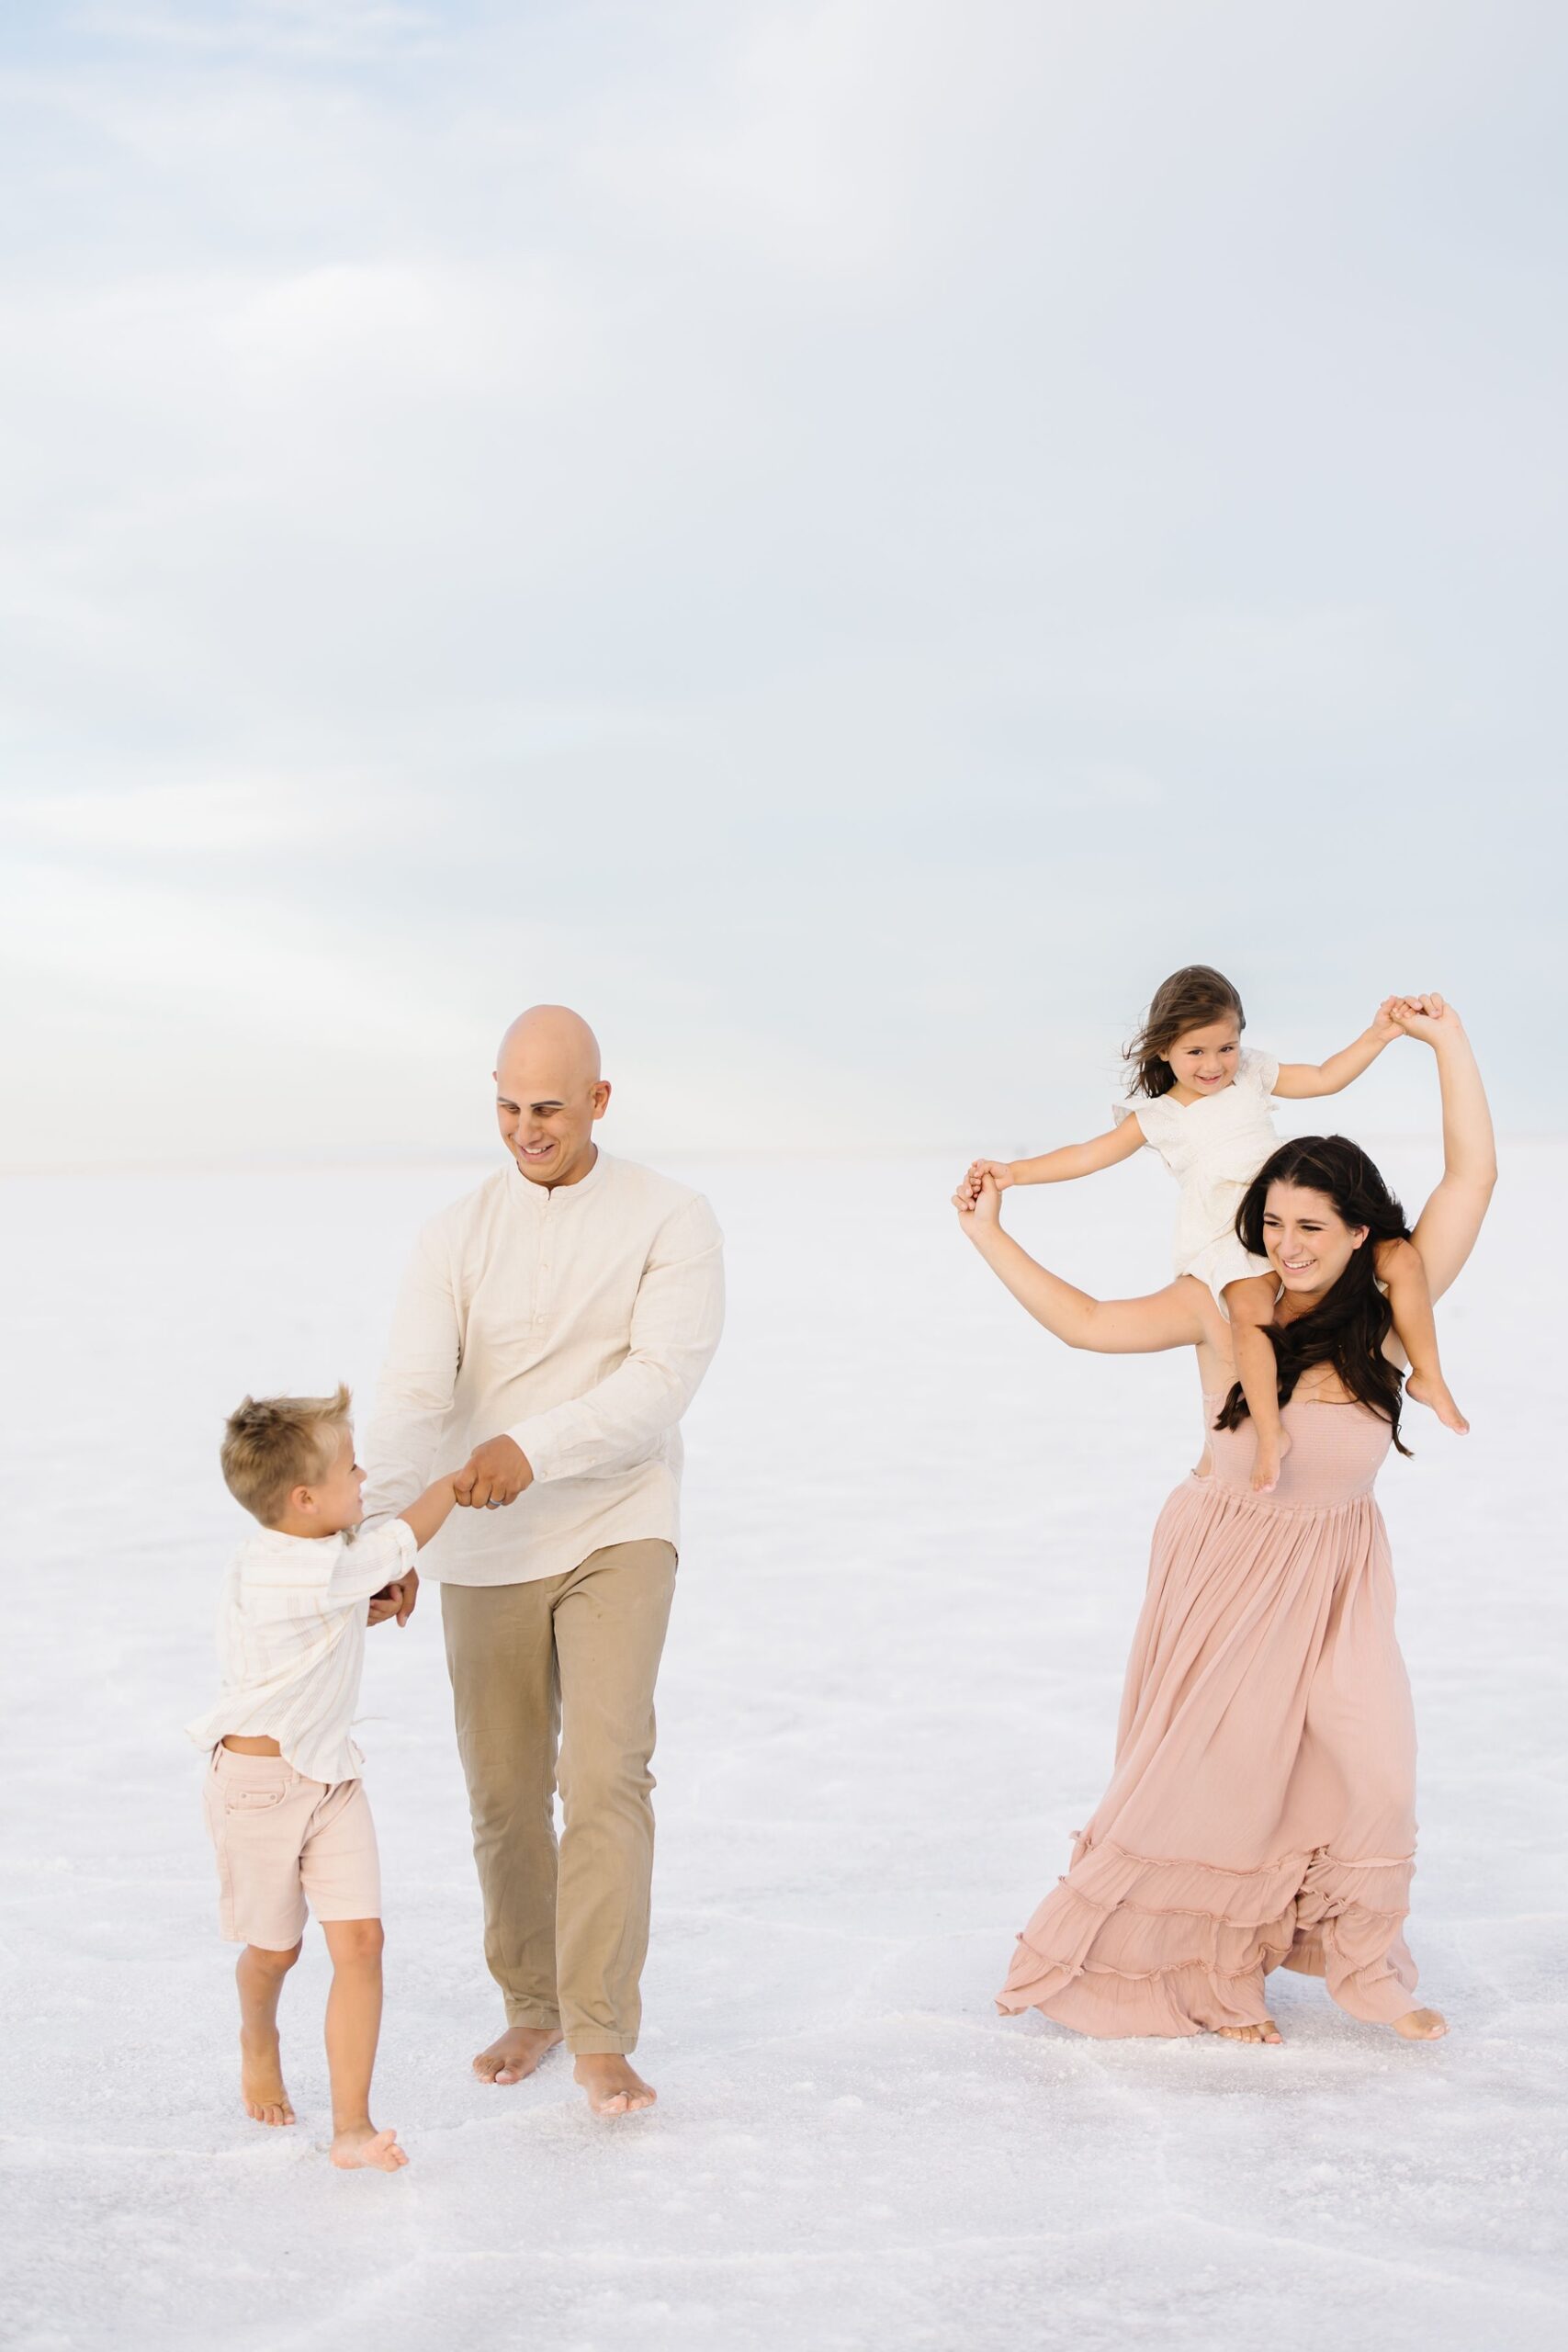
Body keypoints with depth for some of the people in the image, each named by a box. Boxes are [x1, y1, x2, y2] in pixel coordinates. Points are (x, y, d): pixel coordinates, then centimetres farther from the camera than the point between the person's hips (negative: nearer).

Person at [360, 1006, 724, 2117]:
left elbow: (662, 1381, -19)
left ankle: (602, 2037, -11)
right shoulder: (456, 1237, -1)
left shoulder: (674, 1221, -7)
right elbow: (414, 1399, -12)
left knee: (606, 1772, -17)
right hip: (485, 1553, 3)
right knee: (505, 1795, 11)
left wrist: (530, 1448, -33)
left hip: (618, 1533, -3)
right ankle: (533, 2004, 31)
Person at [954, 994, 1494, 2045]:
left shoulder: (1389, 1312, -10)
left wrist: (1450, 1041, -12)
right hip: (1227, 1570, -1)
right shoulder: (1223, 1307, -13)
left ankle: (1361, 1966, 10)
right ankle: (1221, 1973, 24)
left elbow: (1473, 1177, -12)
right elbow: (1089, 1322, -5)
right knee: (1219, 1769, 7)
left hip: (1338, 1578, 1)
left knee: (1374, 1770, -10)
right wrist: (991, 1237, -8)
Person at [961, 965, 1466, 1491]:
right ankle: (1269, 1432, -32)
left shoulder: (1254, 1076, 16)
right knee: (1250, 1309, -35)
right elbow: (1089, 1155, 6)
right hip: (1230, 1238, -3)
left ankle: (1427, 1377, 1)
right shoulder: (1156, 1118, 9)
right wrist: (1013, 1172, -2)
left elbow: (1325, 1078, 20)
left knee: (1402, 1255, -12)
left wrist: (1375, 1036, 9)